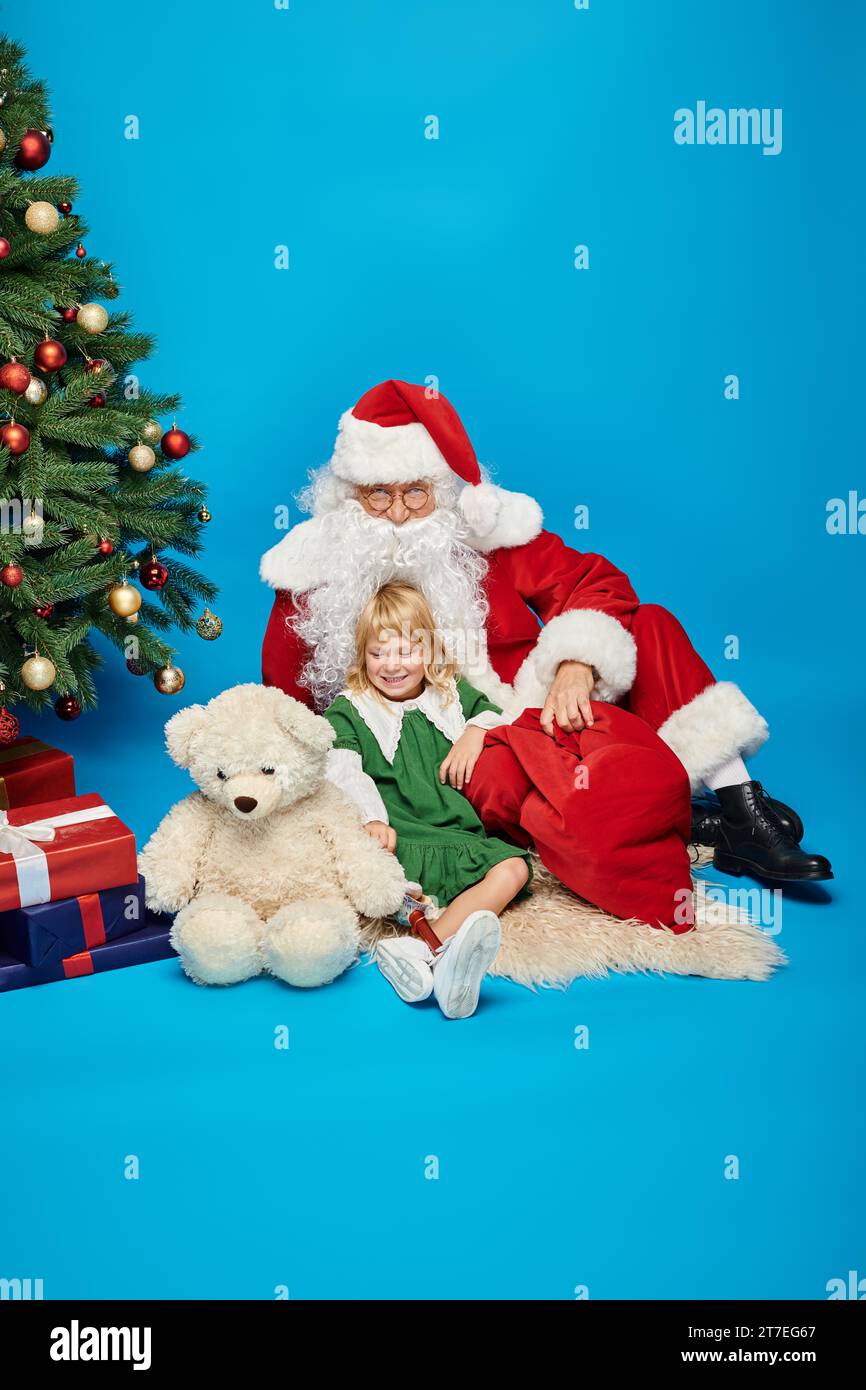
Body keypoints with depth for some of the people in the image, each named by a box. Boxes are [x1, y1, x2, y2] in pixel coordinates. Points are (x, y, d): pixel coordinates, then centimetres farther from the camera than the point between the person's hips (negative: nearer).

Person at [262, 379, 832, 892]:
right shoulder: (320, 570, -4)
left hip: (543, 708, 4)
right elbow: (287, 701, 2)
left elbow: (595, 582, -3)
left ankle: (743, 809, -17)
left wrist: (575, 669, -22)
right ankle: (691, 826, -23)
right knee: (499, 783, -39)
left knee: (651, 627, -14)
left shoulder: (485, 529, -1)